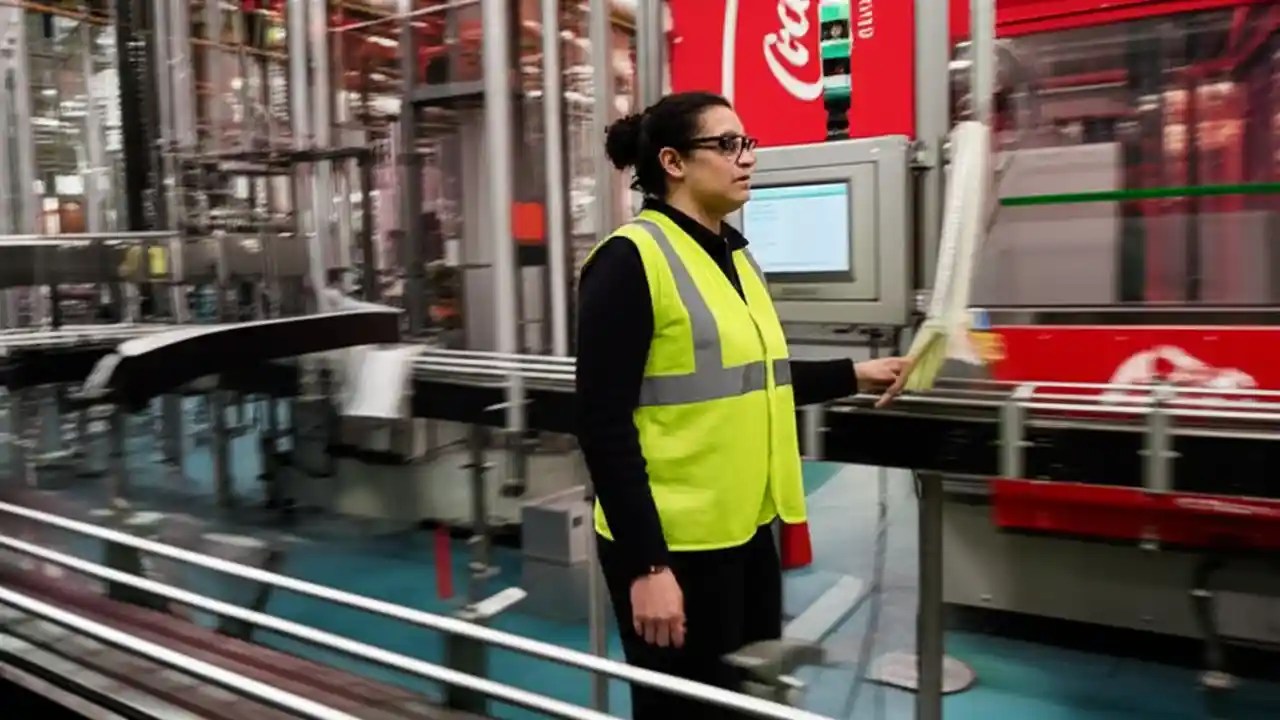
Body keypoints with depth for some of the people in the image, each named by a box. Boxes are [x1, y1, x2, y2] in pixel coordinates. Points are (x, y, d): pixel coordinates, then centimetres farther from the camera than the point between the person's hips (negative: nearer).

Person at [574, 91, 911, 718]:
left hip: (748, 530, 8)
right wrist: (647, 565, -19)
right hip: (676, 544, -8)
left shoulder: (732, 253, 10)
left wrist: (854, 376, 16)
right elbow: (604, 426, -17)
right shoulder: (631, 259, -14)